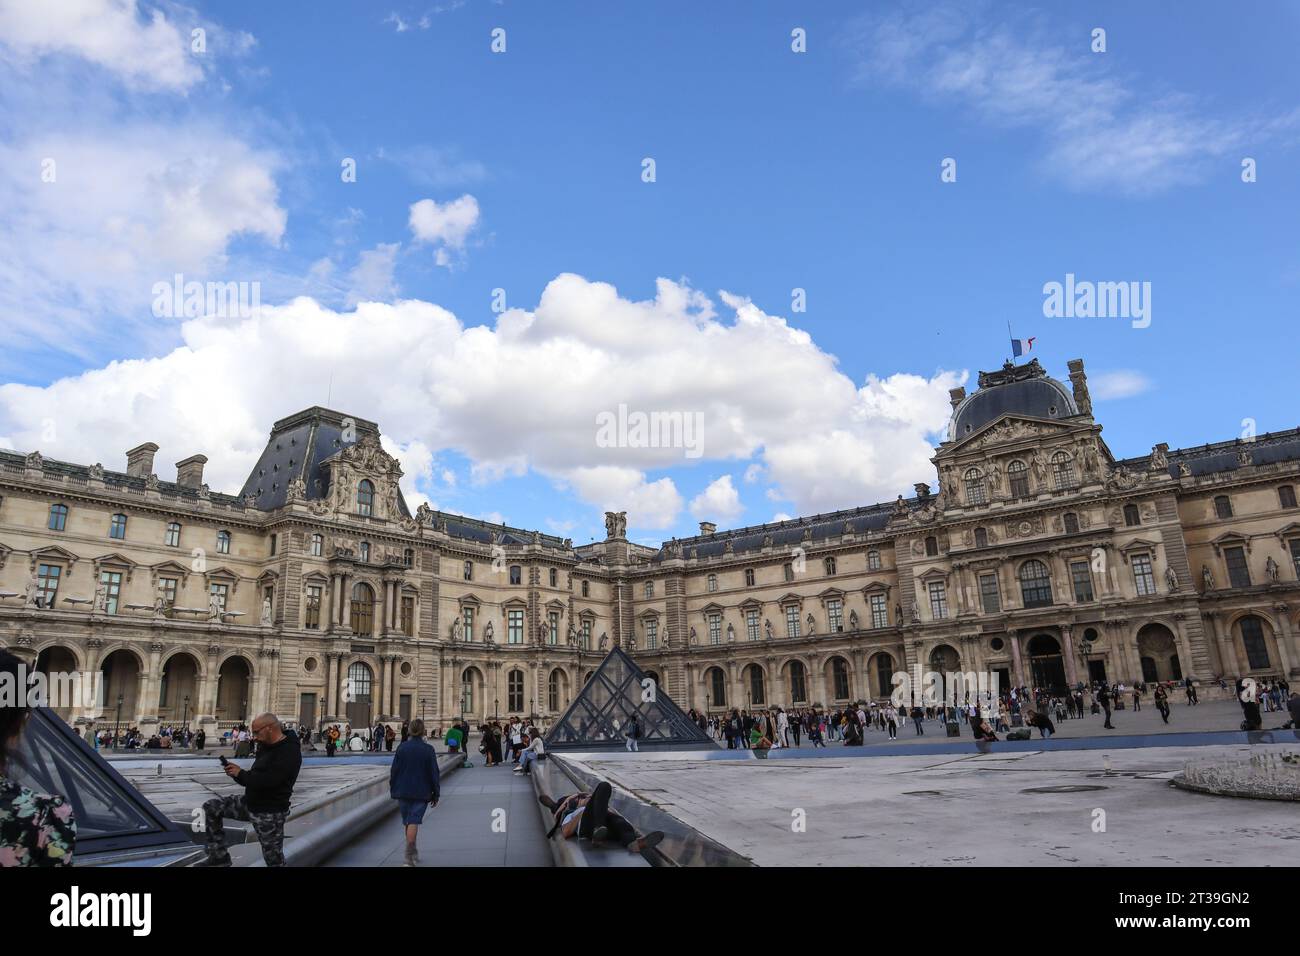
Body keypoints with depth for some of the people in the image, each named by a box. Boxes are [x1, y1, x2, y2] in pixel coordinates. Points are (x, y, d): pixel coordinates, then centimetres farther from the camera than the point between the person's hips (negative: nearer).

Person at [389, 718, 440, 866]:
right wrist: (435, 794, 5)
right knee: (414, 821, -3)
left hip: (403, 791, 2)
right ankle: (409, 856, -12)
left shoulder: (402, 748, -4)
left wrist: (393, 790, 11)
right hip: (421, 792, -2)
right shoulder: (428, 750, -7)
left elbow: (394, 770, 0)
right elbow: (433, 773, -4)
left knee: (407, 821, 16)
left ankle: (412, 852, 30)